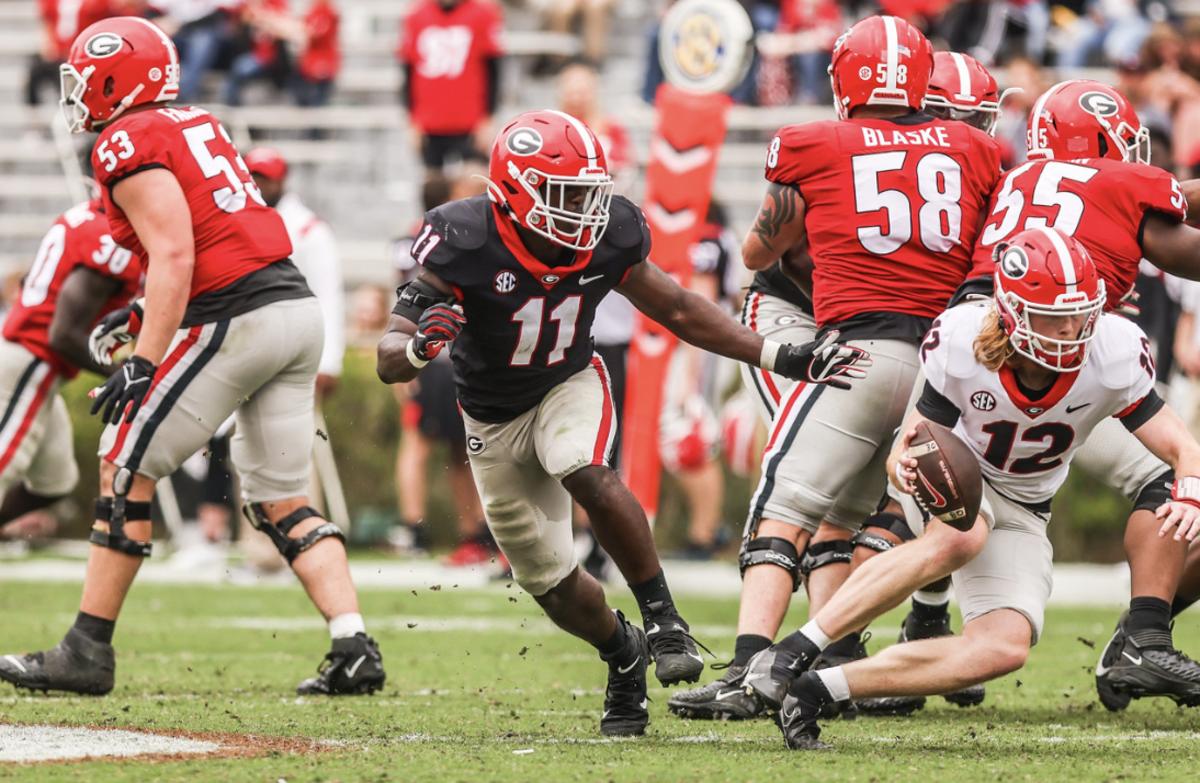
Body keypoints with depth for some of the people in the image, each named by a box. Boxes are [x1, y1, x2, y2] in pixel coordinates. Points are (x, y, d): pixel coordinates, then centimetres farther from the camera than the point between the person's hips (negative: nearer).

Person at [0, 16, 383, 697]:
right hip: (300, 306, 8)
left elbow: (174, 257, -16)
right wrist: (144, 316, 27)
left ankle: (88, 651, 3)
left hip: (237, 320, -8)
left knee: (127, 470, 1)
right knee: (283, 500, 12)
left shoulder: (128, 144, -6)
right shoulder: (198, 125, 21)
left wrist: (143, 364, -18)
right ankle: (355, 649, -1)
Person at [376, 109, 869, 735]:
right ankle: (624, 655, 35)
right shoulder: (467, 244, -30)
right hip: (494, 421, 0)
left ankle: (662, 618, -21)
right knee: (549, 583, 5)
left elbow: (678, 310, -3)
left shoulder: (607, 238, -19)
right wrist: (421, 344, -54)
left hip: (569, 386, 0)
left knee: (586, 475, -34)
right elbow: (389, 363, -28)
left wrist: (781, 358, -7)